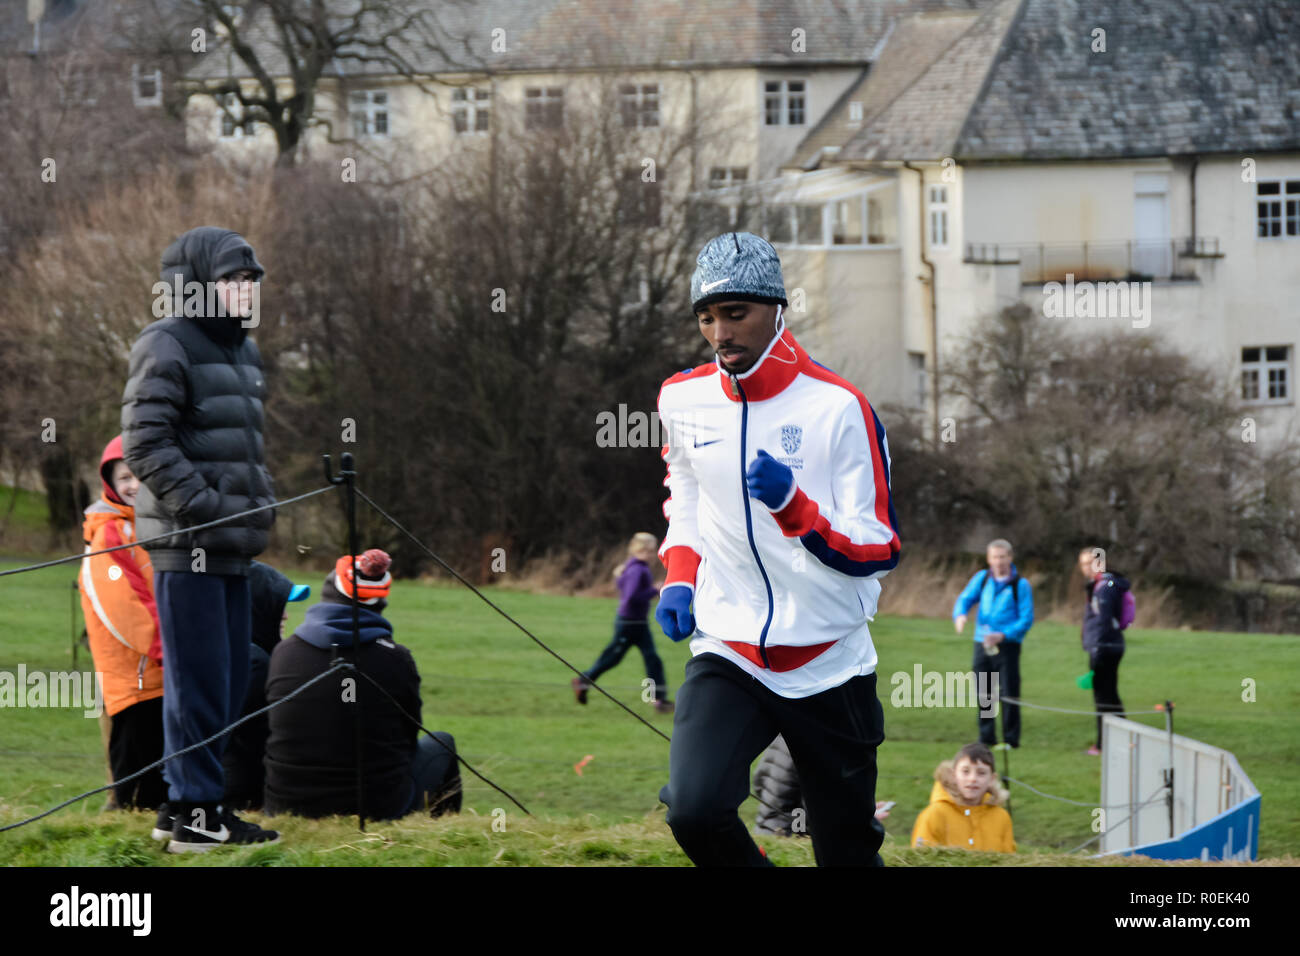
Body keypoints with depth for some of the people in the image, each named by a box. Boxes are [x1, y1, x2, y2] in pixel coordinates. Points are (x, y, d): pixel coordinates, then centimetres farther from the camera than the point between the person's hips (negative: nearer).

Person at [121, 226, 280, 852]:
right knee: (198, 680, -8)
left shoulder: (242, 350, 20)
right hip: (187, 543, -9)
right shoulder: (166, 347, -9)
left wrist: (262, 501, 15)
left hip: (233, 544, 9)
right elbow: (144, 445, -16)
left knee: (231, 678, 10)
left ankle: (202, 804, 17)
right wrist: (203, 506, -20)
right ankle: (194, 813, -5)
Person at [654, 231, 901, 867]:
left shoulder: (838, 408, -11)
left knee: (848, 854, 6)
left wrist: (794, 507, -28)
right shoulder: (682, 400, 2)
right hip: (727, 657, 2)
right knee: (694, 809, -24)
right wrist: (679, 579, 5)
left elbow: (876, 552, -11)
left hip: (829, 666, -2)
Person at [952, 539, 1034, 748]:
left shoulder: (1021, 585, -3)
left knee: (1009, 693, -6)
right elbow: (965, 598, 6)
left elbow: (1026, 619, -6)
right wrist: (960, 615, -18)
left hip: (1008, 645, -4)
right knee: (983, 693, 5)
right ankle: (986, 737, 14)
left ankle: (1011, 739, 0)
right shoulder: (982, 578, 9)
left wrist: (1002, 635, -17)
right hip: (982, 643, 4)